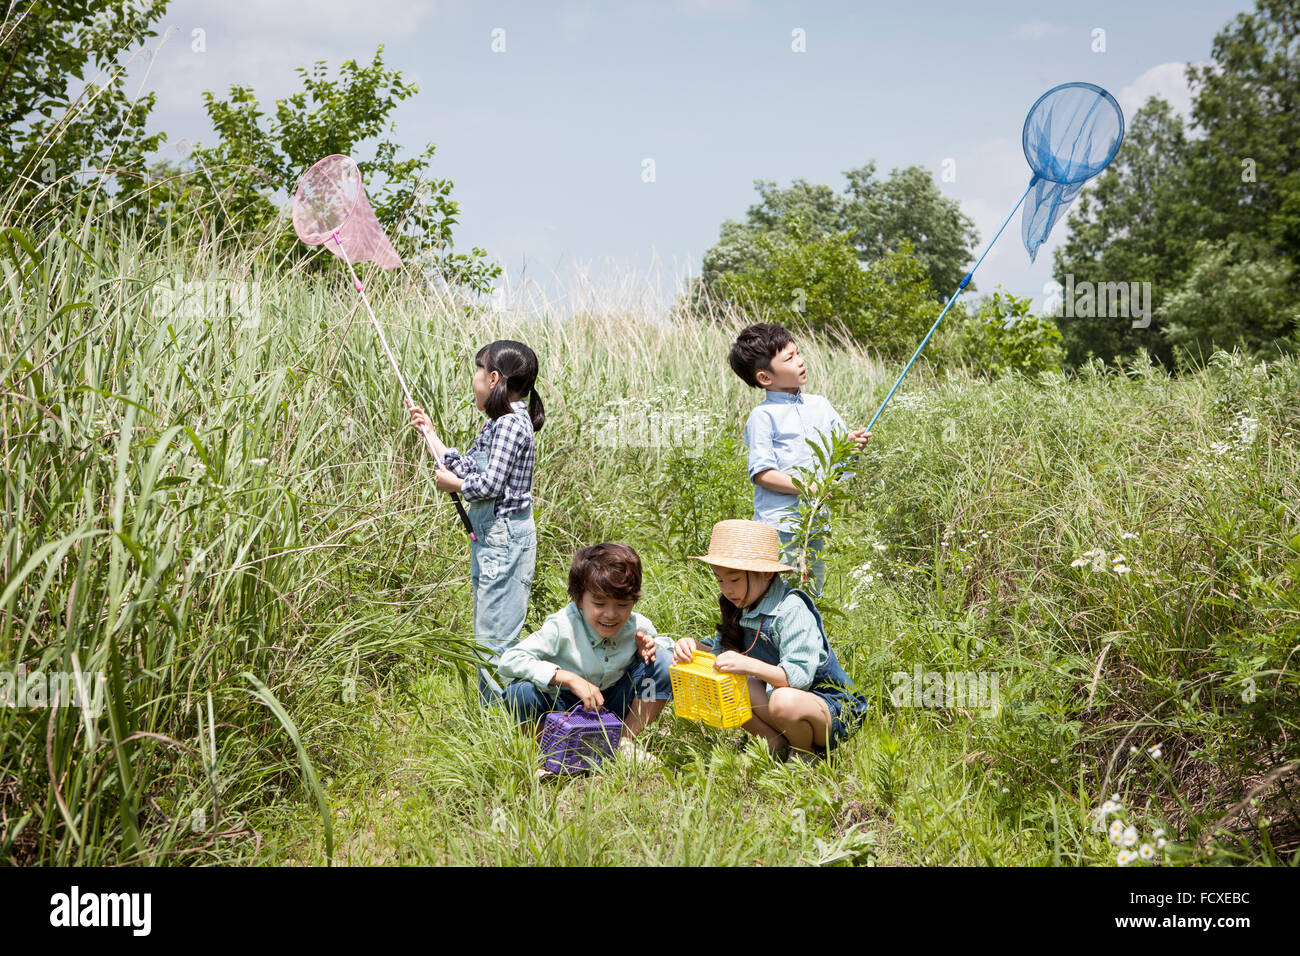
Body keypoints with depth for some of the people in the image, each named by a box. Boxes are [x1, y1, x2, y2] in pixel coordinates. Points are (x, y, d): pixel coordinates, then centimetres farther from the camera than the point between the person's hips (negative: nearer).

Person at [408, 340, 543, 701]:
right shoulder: (497, 424, 14)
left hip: (505, 538, -10)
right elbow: (463, 468, 16)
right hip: (489, 536, 10)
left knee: (494, 638, -8)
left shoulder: (511, 424, -16)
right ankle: (490, 707, 22)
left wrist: (452, 483, -5)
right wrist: (429, 432, 19)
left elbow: (490, 484, -22)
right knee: (487, 634, 15)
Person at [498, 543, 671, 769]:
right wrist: (571, 679, -38)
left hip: (613, 706, 4)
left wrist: (648, 648, -16)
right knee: (520, 693, -35)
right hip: (562, 708, -3)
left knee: (664, 663, -16)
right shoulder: (563, 627, -25)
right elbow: (509, 661, -32)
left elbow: (667, 646, 12)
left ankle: (626, 740, -3)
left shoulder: (639, 627, -12)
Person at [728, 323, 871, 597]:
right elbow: (761, 474, -13)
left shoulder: (820, 405, 11)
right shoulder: (763, 416, -8)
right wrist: (808, 488, -20)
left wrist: (852, 443, -6)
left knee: (812, 595, 14)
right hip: (779, 526, -6)